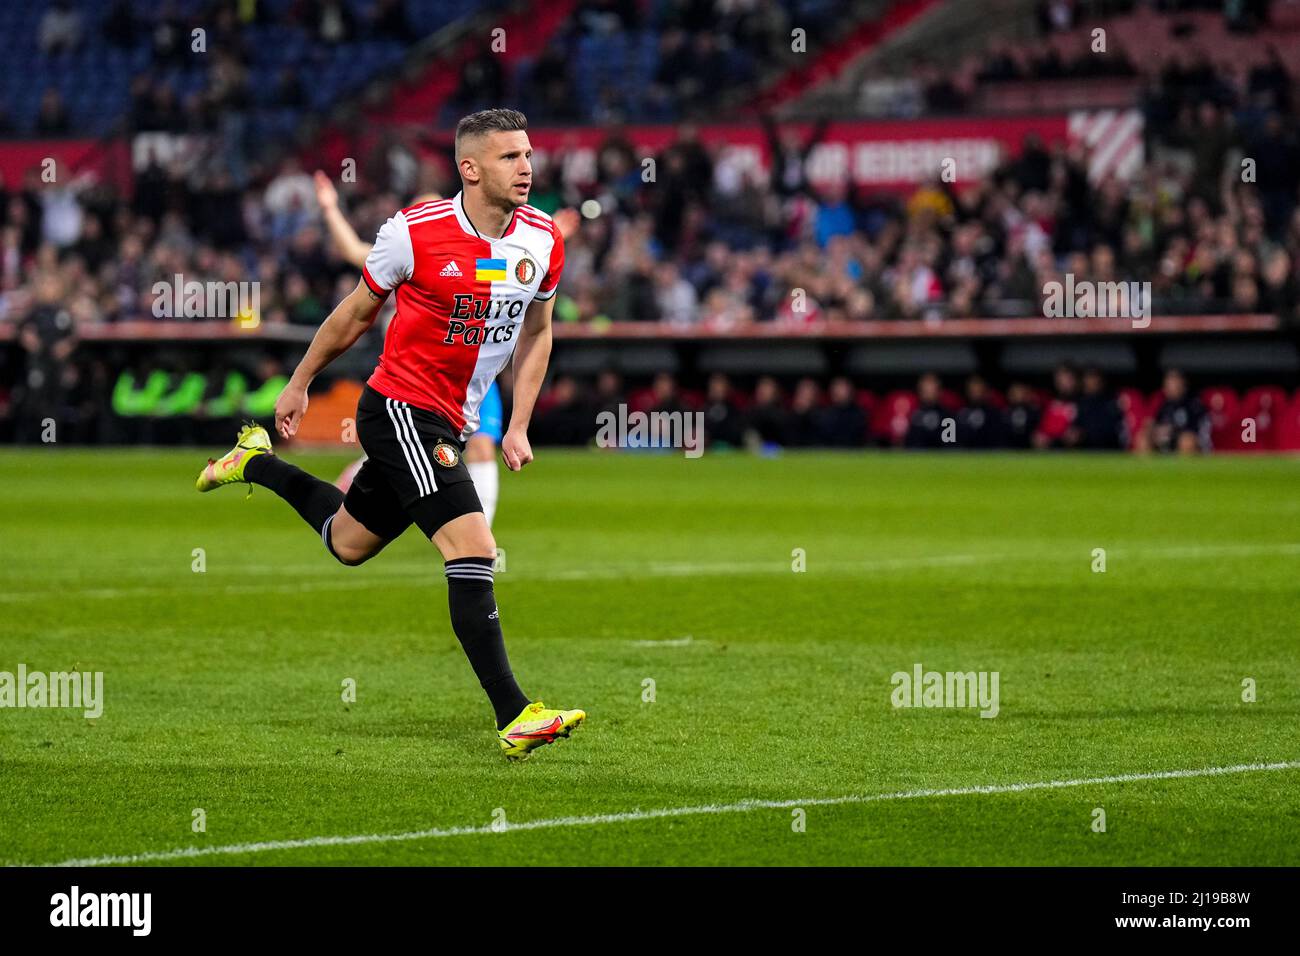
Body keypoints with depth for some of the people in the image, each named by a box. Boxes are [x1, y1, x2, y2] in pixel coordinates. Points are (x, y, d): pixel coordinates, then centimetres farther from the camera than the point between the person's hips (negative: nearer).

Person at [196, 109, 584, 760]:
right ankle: (513, 716, -21)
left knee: (347, 542, 23)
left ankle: (259, 463, 47)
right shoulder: (415, 232, -16)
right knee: (473, 551, -20)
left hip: (448, 426, 7)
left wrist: (517, 427, 7)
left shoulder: (543, 238, -2)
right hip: (399, 407, -7)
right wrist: (299, 384, 11)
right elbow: (357, 313, 1)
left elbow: (536, 333, 14)